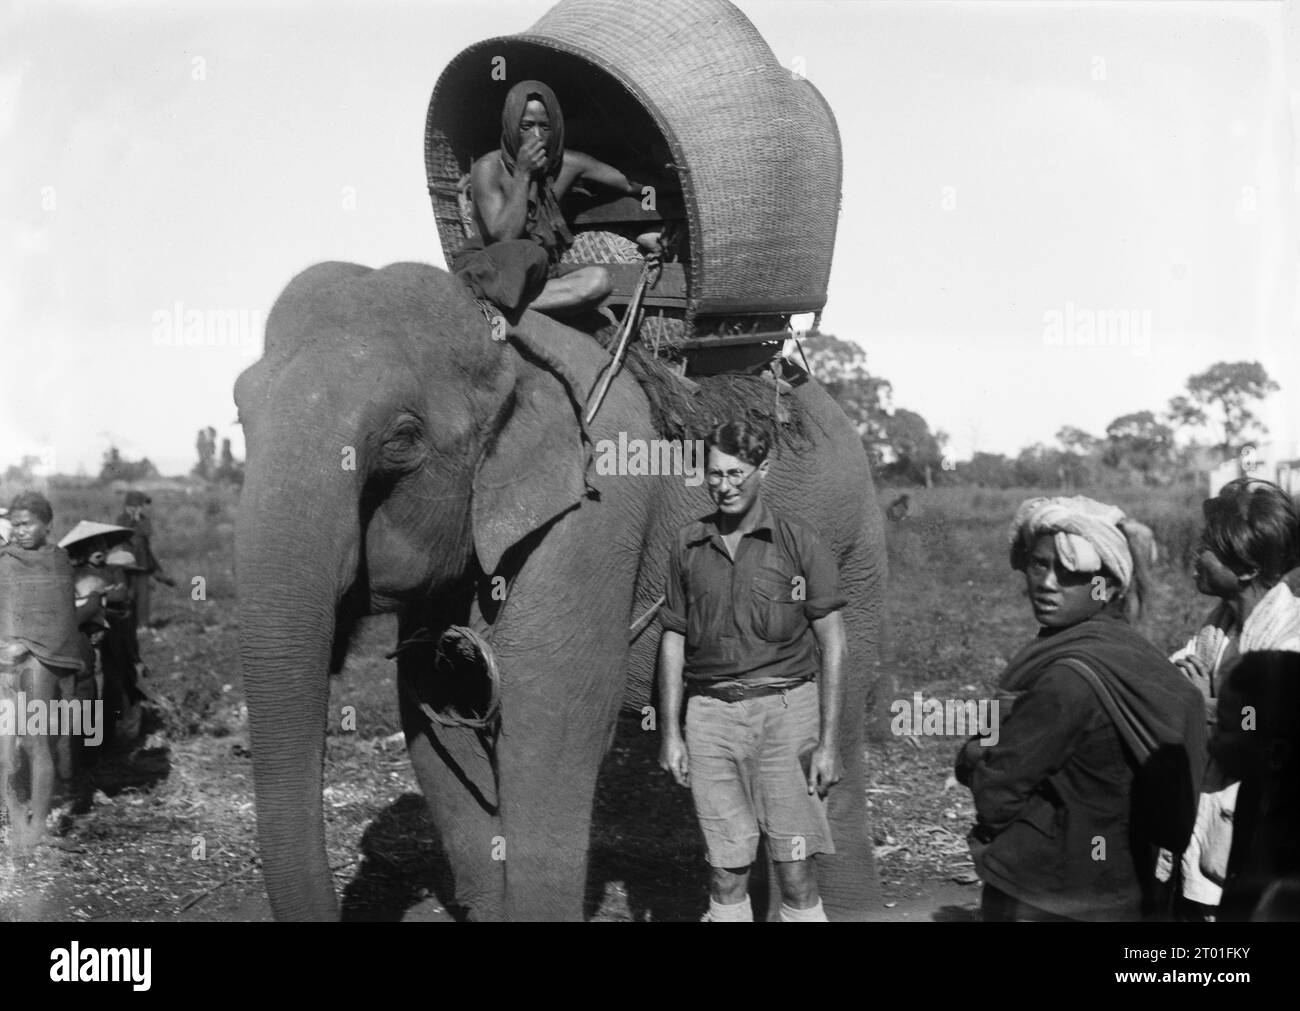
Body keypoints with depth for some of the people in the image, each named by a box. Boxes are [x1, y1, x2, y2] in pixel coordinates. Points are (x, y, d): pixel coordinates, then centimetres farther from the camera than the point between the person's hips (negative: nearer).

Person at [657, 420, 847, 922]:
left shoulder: (798, 543, 0)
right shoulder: (688, 546, 9)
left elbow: (832, 645, 0)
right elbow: (673, 640, 14)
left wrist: (828, 743, -5)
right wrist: (670, 732, 8)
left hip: (784, 708, -2)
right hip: (710, 714, 2)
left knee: (795, 870, -4)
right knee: (727, 872, 4)